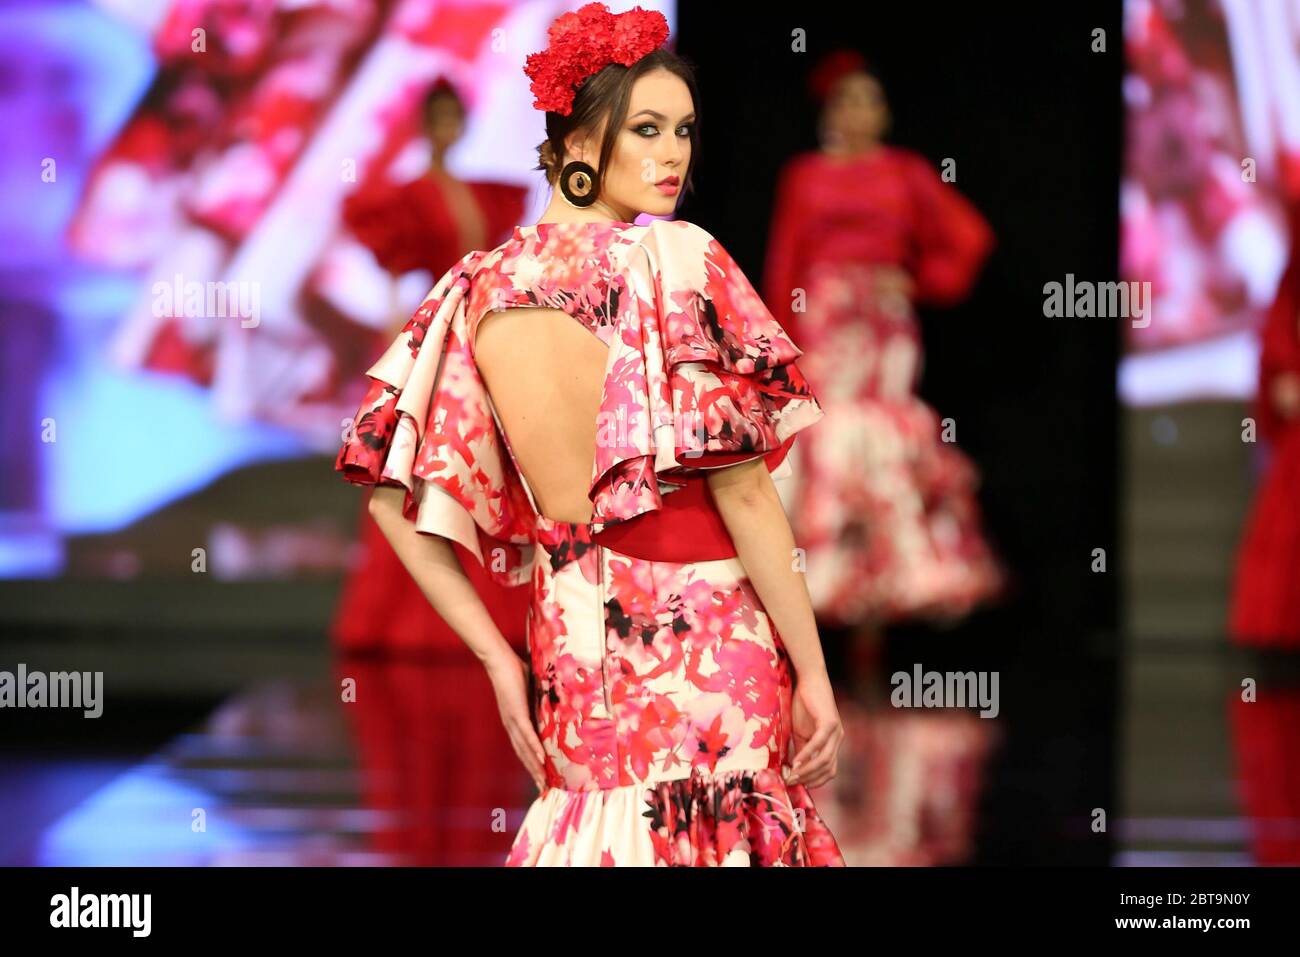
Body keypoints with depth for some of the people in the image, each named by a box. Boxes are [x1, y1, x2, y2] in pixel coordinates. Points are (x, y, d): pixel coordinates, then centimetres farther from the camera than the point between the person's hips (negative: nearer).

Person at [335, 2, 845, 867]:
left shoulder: (479, 288, 4)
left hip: (571, 649, 5)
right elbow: (742, 487, -14)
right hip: (707, 643, -5)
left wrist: (498, 657, 6)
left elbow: (396, 499, 3)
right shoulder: (678, 260, -11)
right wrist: (814, 672, -9)